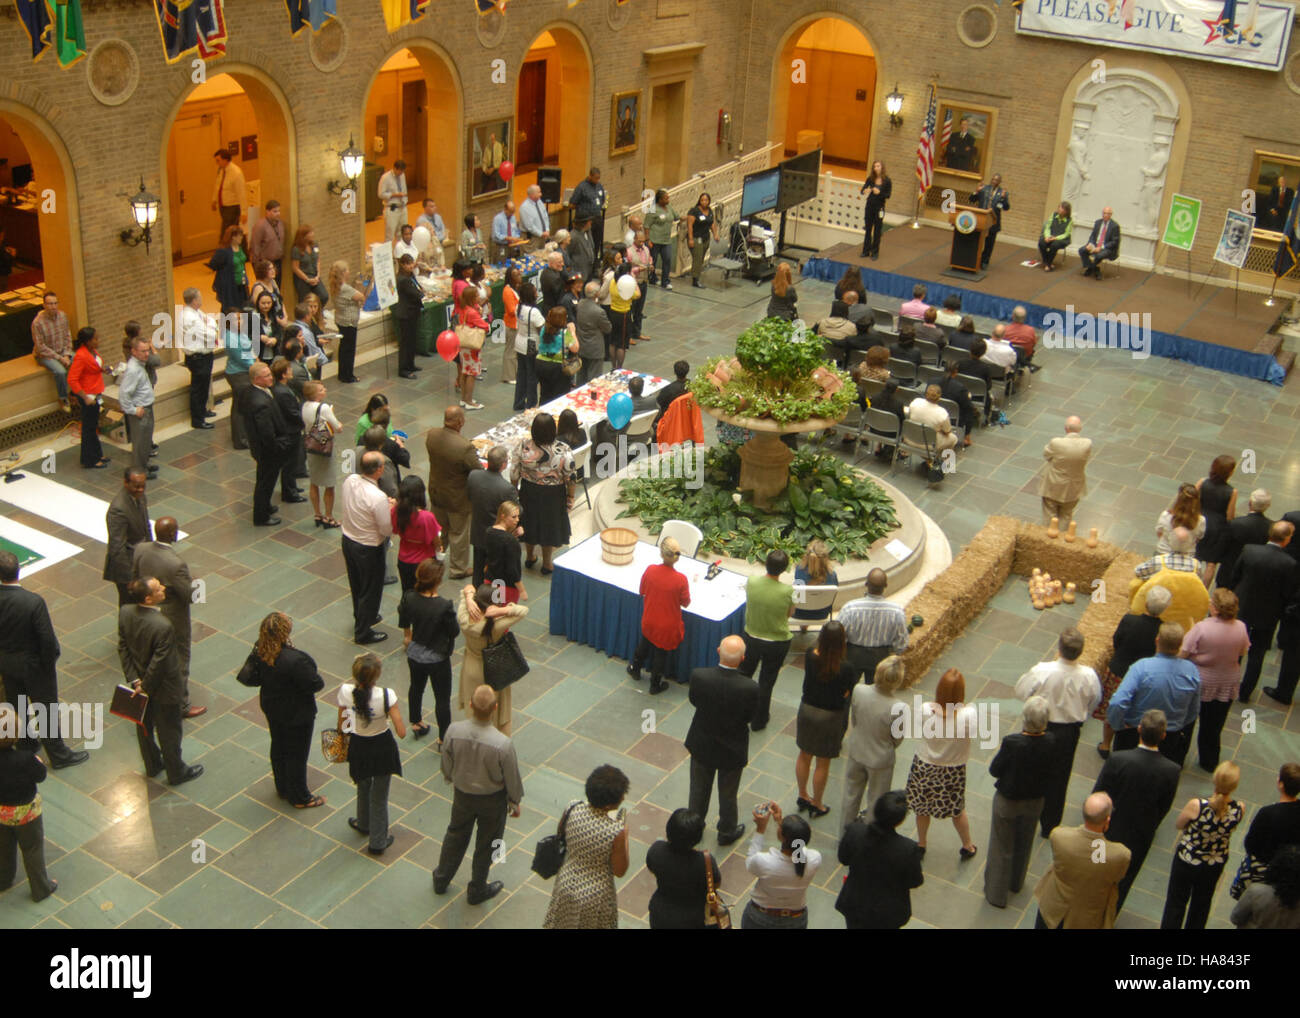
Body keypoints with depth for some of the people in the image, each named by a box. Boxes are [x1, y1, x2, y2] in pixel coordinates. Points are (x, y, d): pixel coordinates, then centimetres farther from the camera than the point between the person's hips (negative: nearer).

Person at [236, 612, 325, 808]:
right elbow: (316, 684, -27)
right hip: (296, 714, -7)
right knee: (297, 754, 13)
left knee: (278, 747, 26)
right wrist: (315, 675, -7)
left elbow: (247, 677, -7)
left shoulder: (260, 650, -16)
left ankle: (283, 788, 46)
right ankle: (299, 798, 31)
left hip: (271, 707, 7)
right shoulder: (295, 660, -37)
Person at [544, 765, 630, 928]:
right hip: (596, 895, -3)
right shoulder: (616, 831, -34)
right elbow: (619, 871, -19)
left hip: (566, 884, 4)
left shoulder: (572, 809, -21)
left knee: (562, 922, 30)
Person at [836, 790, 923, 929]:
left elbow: (843, 859, -6)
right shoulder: (908, 849, -33)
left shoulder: (854, 832, -27)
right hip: (889, 913, -1)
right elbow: (914, 882, -15)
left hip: (855, 906, 1)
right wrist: (921, 878, 9)